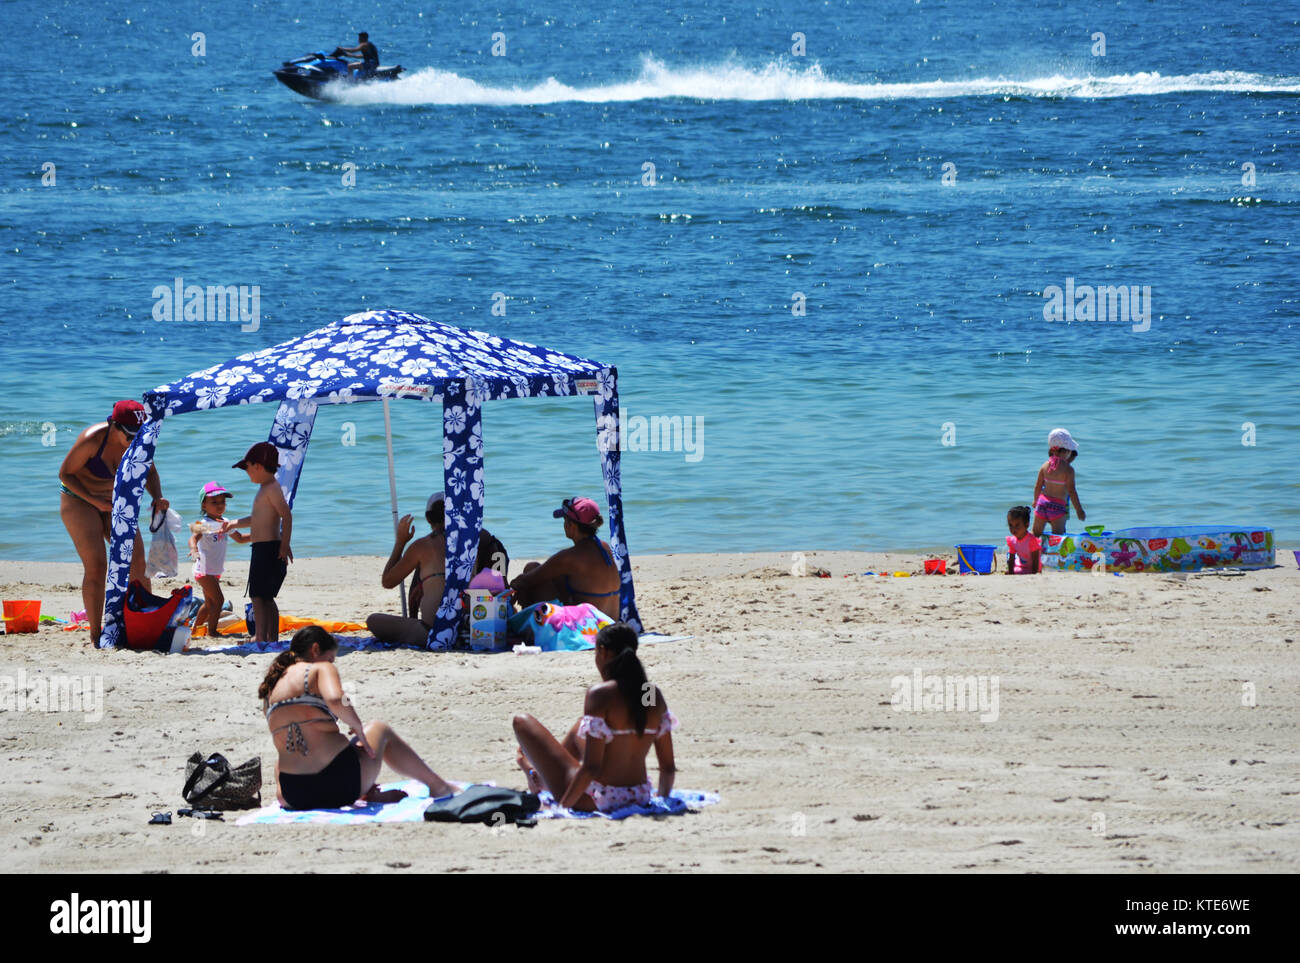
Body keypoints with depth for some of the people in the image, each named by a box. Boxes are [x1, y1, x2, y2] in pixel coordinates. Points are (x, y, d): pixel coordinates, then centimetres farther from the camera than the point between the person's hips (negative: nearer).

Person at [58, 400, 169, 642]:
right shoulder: (92, 440, -29)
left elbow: (149, 472, 4)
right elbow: (65, 474, -19)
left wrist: (157, 497, -16)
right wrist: (95, 501, -27)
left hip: (114, 501, 5)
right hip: (79, 500, -5)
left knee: (137, 561, -6)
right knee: (96, 565, -16)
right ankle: (96, 633, -11)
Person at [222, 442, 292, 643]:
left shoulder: (272, 489, -14)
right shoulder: (265, 489, 18)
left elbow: (286, 515, -22)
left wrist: (285, 545, -26)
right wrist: (234, 524, 40)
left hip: (269, 549, -10)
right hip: (262, 549, 10)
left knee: (258, 595, -12)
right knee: (265, 597, 14)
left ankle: (260, 636, -16)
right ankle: (273, 637, 17)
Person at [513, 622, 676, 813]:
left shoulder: (600, 694, -20)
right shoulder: (654, 695, -2)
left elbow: (591, 767, -23)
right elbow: (668, 766, 1)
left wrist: (563, 804, -12)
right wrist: (662, 799, 19)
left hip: (594, 800, -7)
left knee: (522, 722, 12)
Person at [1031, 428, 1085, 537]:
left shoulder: (1045, 466, 2)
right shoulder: (1068, 470, -13)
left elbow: (1037, 486, 10)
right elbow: (1071, 491, -13)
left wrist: (1035, 500, 29)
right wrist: (1079, 510, -5)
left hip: (1042, 503, 5)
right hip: (1058, 507, -5)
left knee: (1036, 533, 17)